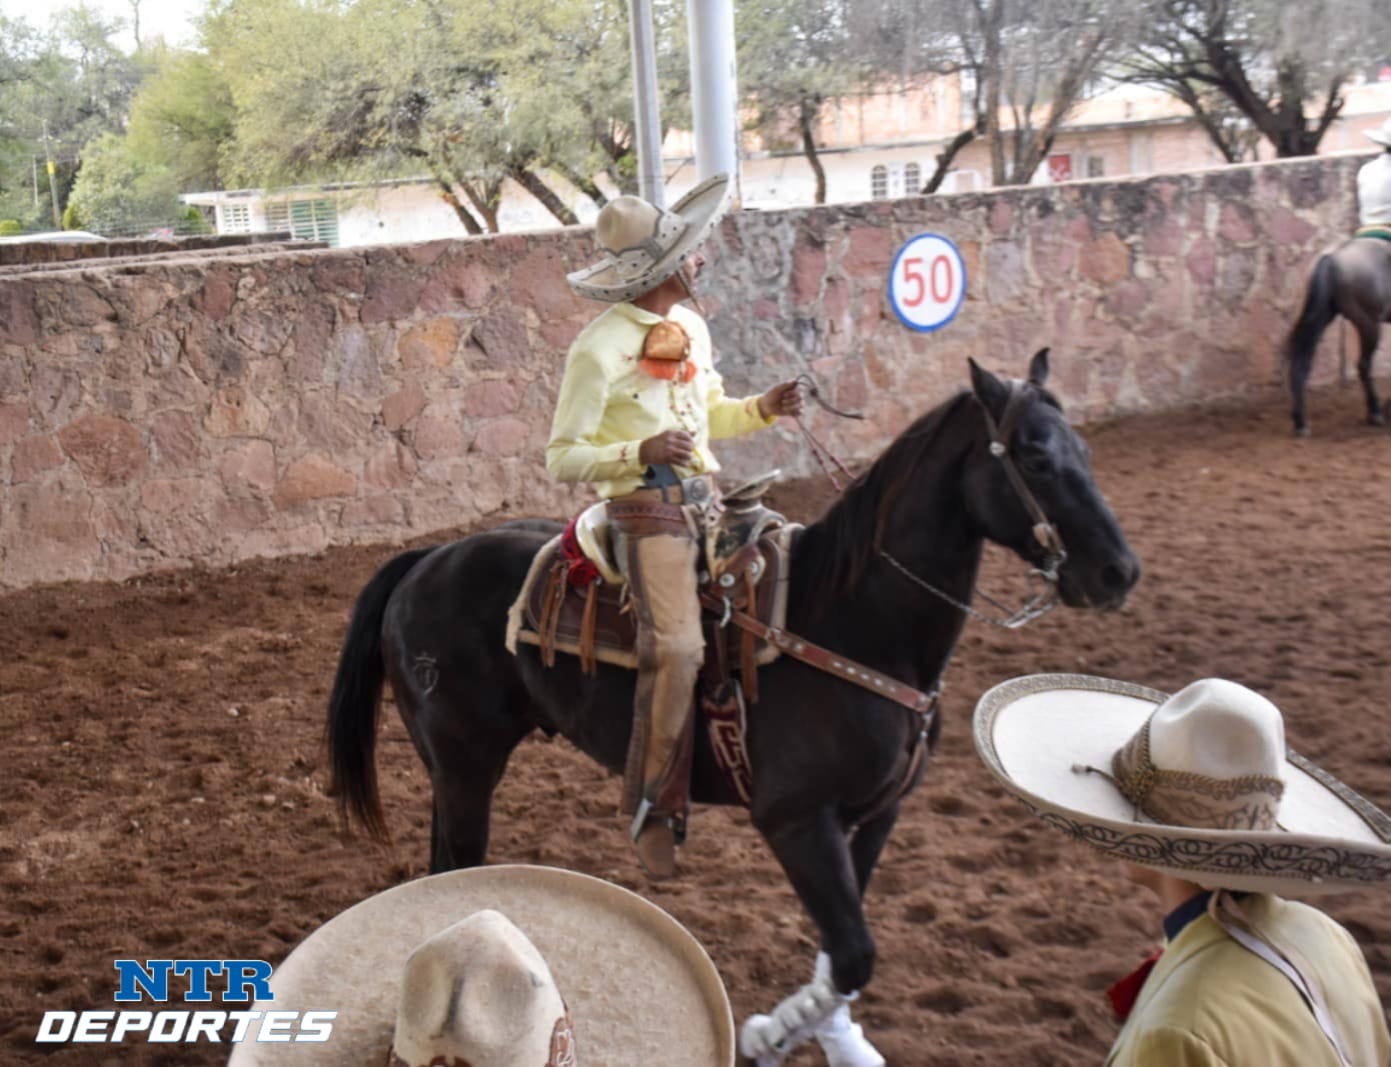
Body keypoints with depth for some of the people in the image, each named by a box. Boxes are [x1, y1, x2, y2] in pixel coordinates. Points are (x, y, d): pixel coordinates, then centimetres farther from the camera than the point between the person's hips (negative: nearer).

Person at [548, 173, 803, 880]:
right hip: (647, 511, -8)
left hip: (707, 499, 8)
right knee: (678, 646, -22)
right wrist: (640, 453, -24)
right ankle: (654, 810, -8)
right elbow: (561, 458, -10)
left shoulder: (690, 327, 13)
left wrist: (763, 409, 6)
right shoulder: (599, 349, -11)